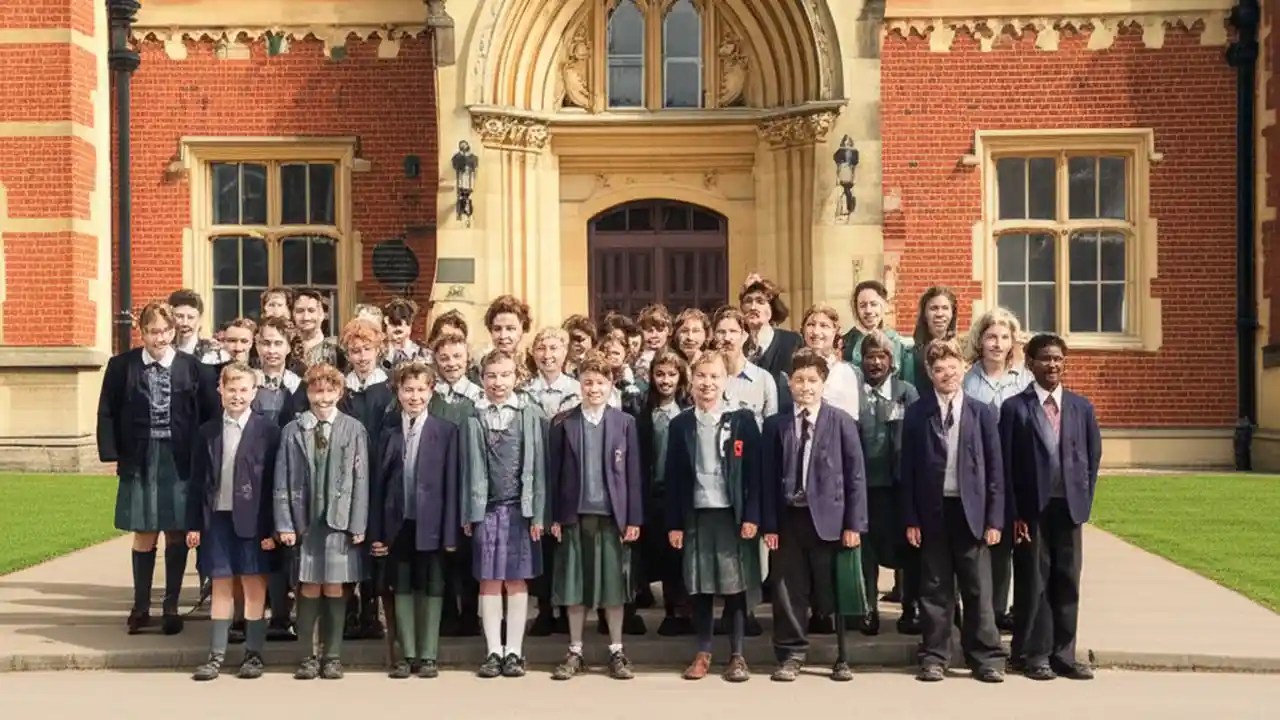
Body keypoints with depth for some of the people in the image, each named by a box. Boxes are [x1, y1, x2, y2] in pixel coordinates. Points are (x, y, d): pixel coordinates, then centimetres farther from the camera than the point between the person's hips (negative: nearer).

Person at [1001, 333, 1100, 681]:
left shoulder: (1082, 407, 9)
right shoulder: (1015, 407, -2)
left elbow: (1093, 457, 12)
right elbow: (1006, 464, -4)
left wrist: (1084, 501, 3)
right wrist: (1014, 514, -8)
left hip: (1069, 506, 3)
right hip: (1032, 508, -3)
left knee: (1068, 582, 6)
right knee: (1034, 582, 1)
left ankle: (1063, 654, 16)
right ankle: (1033, 654, 11)